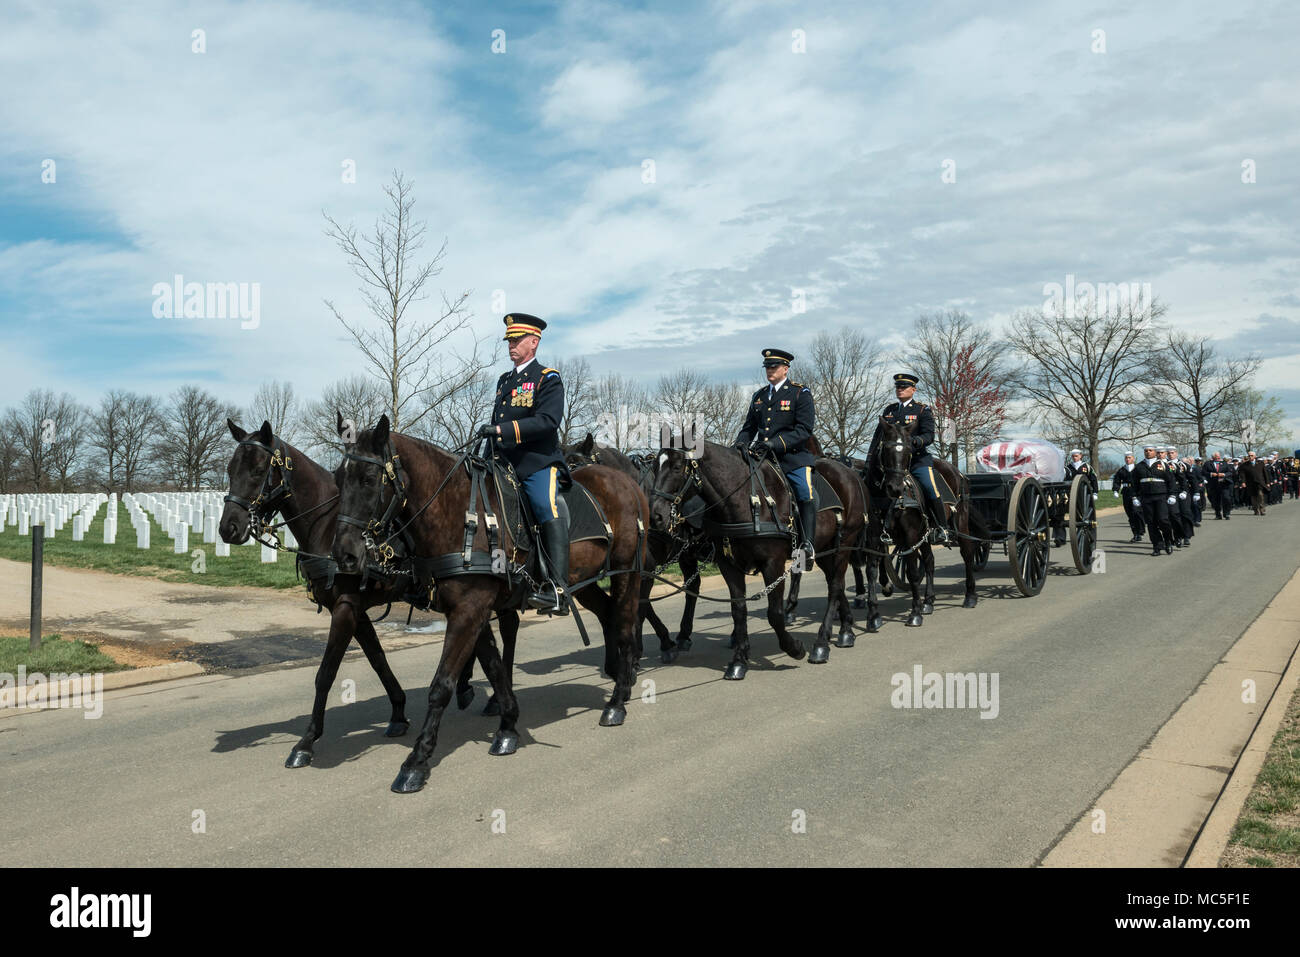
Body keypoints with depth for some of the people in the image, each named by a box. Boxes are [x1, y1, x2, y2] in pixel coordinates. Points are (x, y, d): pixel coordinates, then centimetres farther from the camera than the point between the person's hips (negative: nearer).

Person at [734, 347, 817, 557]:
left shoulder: (800, 394, 2)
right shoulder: (759, 396, 18)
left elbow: (804, 430, -7)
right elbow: (749, 427, 23)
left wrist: (776, 442, -20)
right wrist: (742, 442, -1)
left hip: (793, 456, -4)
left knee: (805, 495, -19)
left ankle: (808, 543, -14)